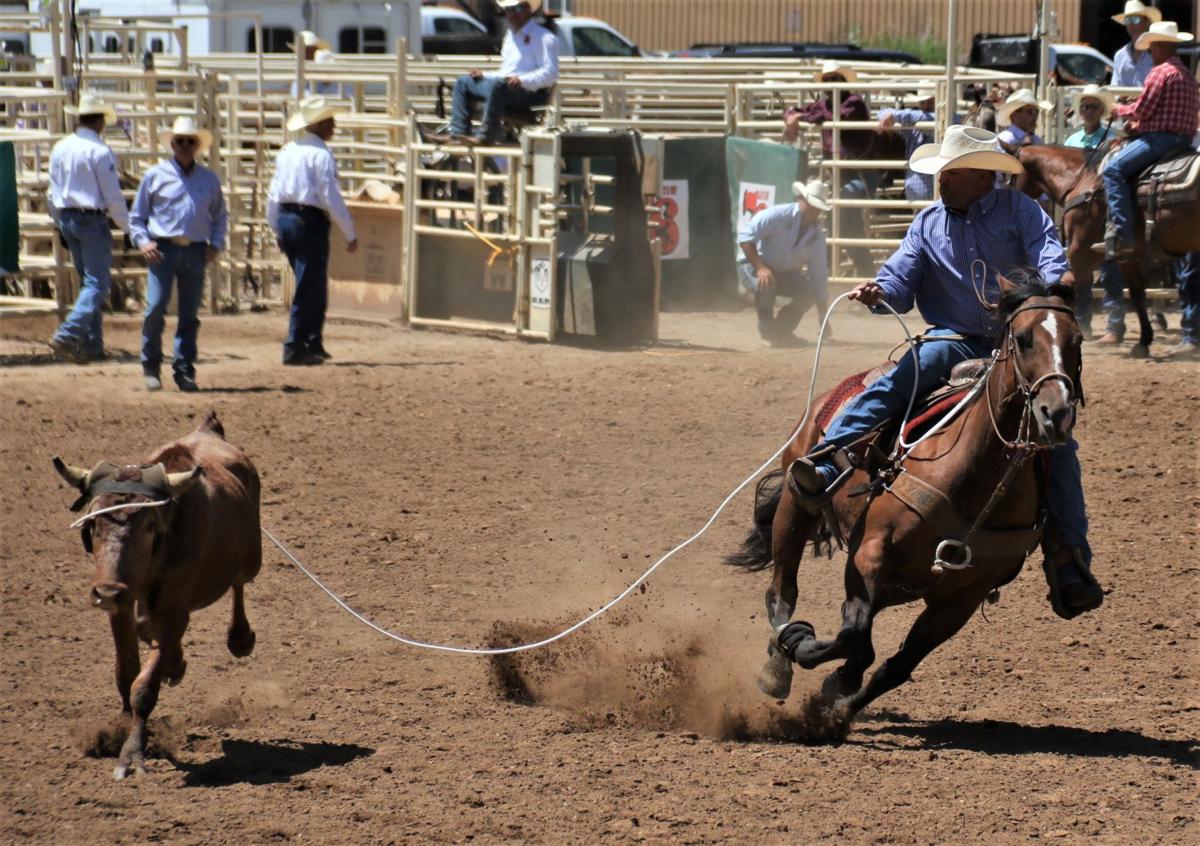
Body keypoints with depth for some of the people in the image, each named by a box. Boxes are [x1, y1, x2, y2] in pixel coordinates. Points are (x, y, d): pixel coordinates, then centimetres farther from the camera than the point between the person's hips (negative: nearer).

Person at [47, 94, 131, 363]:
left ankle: (92, 344, 15)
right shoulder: (100, 151, -14)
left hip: (66, 217, 7)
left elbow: (54, 192, 13)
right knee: (98, 283, -6)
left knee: (87, 281, 16)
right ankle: (67, 335, -22)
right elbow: (113, 196, -13)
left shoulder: (60, 148, 6)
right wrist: (128, 228, -2)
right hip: (92, 219, -7)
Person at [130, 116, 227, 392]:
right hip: (162, 249, -3)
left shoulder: (209, 179, 14)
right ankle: (151, 367, -1)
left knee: (190, 315, 3)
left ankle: (185, 371, 9)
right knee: (155, 307, -14)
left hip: (195, 252, 3)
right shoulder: (156, 175, 7)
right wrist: (143, 242, -5)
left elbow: (220, 216, 24)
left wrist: (216, 244, 8)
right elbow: (136, 215, 11)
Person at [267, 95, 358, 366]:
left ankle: (313, 343, 24)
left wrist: (278, 230, 24)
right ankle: (295, 348, -3)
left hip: (285, 218, 8)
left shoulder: (287, 151, 11)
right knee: (308, 289, -3)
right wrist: (350, 234, -9)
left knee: (314, 285, 19)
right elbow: (331, 198, -16)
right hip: (310, 221, -8)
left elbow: (273, 194, 14)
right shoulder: (321, 155, -13)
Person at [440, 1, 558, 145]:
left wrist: (522, 80, -27)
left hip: (532, 93, -10)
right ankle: (458, 132, -7)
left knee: (498, 84, -38)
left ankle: (486, 136, -36)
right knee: (463, 83, 10)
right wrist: (484, 75, 14)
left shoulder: (543, 37, -3)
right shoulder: (510, 36, 26)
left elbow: (550, 73, -14)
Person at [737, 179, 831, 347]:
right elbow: (745, 237, -27)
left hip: (786, 273, 6)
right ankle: (767, 330, -15)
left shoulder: (817, 235, -4)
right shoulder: (778, 215, -21)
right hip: (753, 266, -6)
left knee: (809, 291, -18)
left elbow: (819, 275, -2)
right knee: (765, 284, -38)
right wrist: (760, 267, -38)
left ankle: (782, 330, 3)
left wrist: (824, 320, -4)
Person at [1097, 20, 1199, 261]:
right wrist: (1139, 123, 20)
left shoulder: (1161, 72, -10)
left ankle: (1122, 236, -29)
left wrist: (1120, 110, 6)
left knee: (1113, 168, -18)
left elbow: (1142, 109, -15)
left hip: (1161, 138, -10)